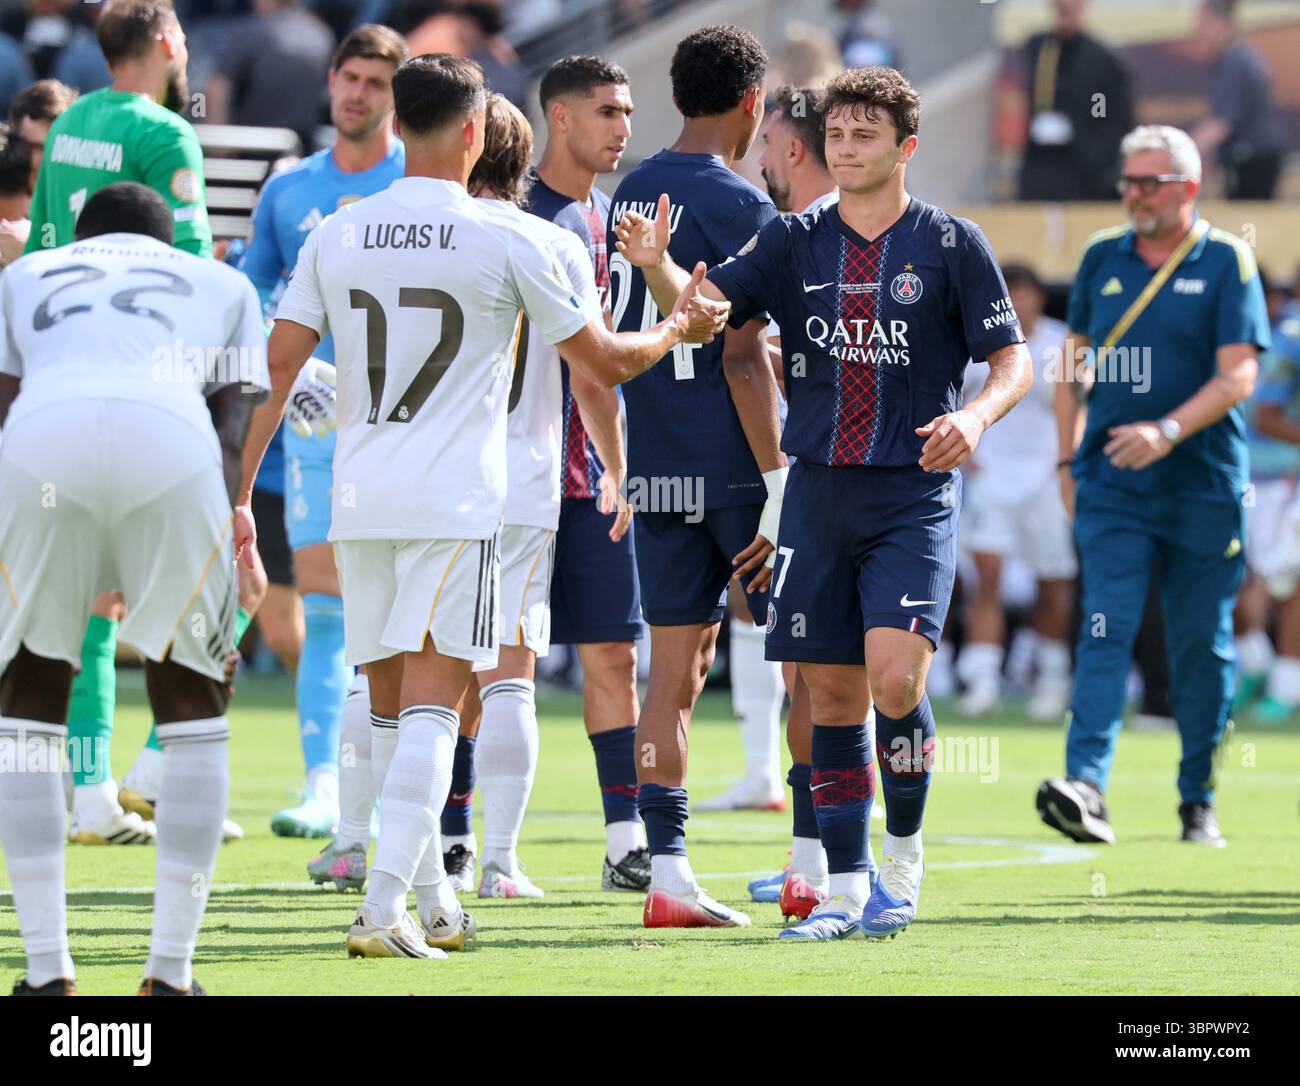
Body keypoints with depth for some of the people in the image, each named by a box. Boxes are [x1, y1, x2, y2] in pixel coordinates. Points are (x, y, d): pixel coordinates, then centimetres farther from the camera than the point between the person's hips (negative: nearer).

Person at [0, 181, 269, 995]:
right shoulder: (222, 286, 36)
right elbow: (234, 433, 21)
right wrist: (229, 541, 14)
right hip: (173, 442, 0)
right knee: (192, 702, 17)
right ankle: (172, 971, 12)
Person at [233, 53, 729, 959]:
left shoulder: (335, 237, 5)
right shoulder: (506, 243, -5)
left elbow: (276, 366, 2)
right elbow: (607, 362, 3)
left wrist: (239, 493, 7)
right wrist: (680, 326, 23)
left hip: (359, 501, 4)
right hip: (457, 502, -4)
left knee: (391, 704, 15)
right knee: (430, 707, -7)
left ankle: (434, 902, 23)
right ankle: (385, 908, -20)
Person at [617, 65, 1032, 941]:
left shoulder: (951, 244, 0)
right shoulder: (797, 243, 8)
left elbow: (1015, 359, 0)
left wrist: (975, 415, -20)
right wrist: (656, 267, -24)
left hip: (913, 494, -3)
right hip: (818, 491, 4)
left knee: (895, 679, -18)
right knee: (833, 693, 5)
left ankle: (905, 852, 5)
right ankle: (848, 887, 13)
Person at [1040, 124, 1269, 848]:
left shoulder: (1227, 262, -3)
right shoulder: (1102, 258, 9)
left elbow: (1239, 376, -11)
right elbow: (1074, 359, 18)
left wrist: (1168, 431, -24)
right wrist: (1068, 459, 11)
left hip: (1205, 485, -2)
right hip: (1112, 483, 2)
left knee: (1202, 643, 5)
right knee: (1106, 631, -12)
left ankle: (1199, 801, 17)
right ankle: (1086, 787, -23)